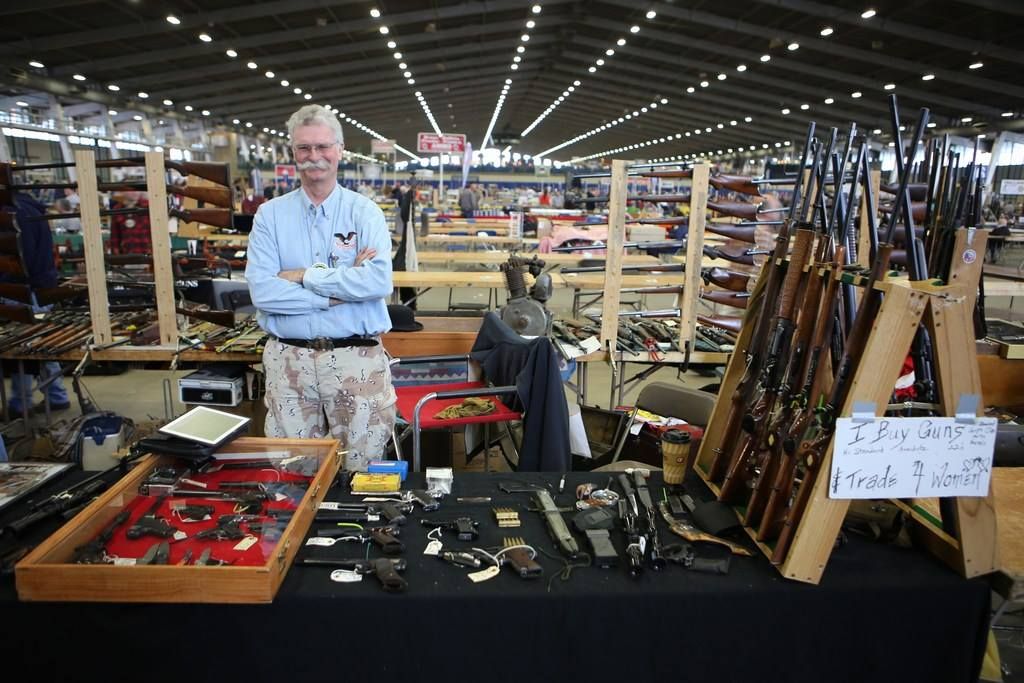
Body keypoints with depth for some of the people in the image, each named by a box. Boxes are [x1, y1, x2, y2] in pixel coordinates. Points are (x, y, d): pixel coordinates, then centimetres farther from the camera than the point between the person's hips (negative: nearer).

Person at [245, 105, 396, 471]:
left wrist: (305, 277, -13)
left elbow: (378, 281, -15)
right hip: (289, 360, 2)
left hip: (357, 359, -1)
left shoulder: (365, 212, 1)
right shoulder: (270, 215, 4)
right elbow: (262, 291, -9)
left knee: (361, 470, 9)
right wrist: (341, 289, -13)